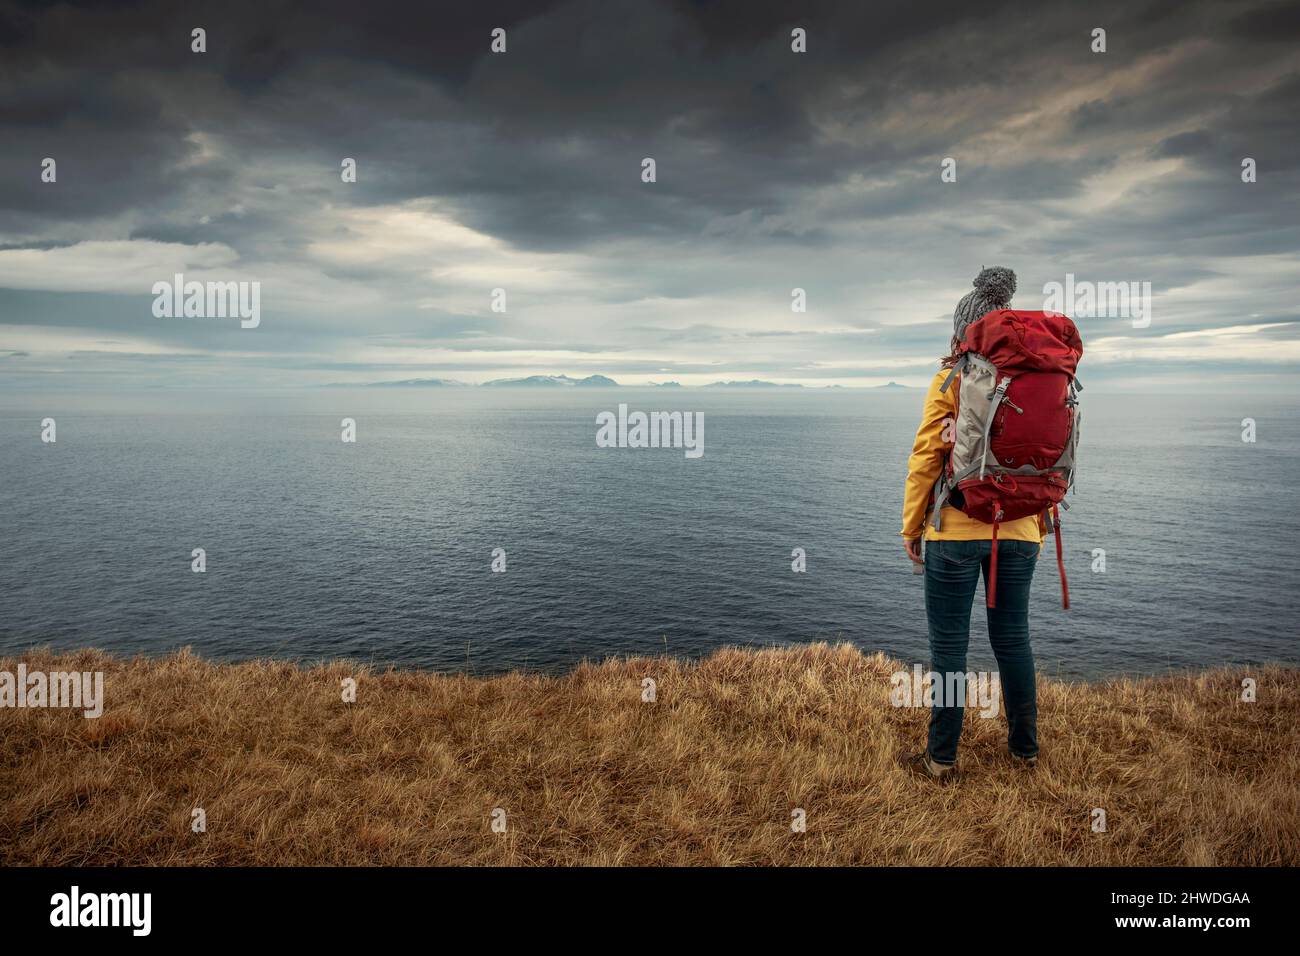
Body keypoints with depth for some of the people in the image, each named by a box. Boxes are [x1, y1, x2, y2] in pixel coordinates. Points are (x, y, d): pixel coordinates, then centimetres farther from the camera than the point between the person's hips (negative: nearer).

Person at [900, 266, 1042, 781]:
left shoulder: (952, 378, -7)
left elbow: (926, 456, -8)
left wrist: (911, 526, 0)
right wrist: (1040, 528, 18)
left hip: (956, 530, -4)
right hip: (1019, 530, 5)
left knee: (949, 646, 4)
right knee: (1013, 640, 16)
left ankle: (942, 758, 14)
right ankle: (1025, 747, 29)